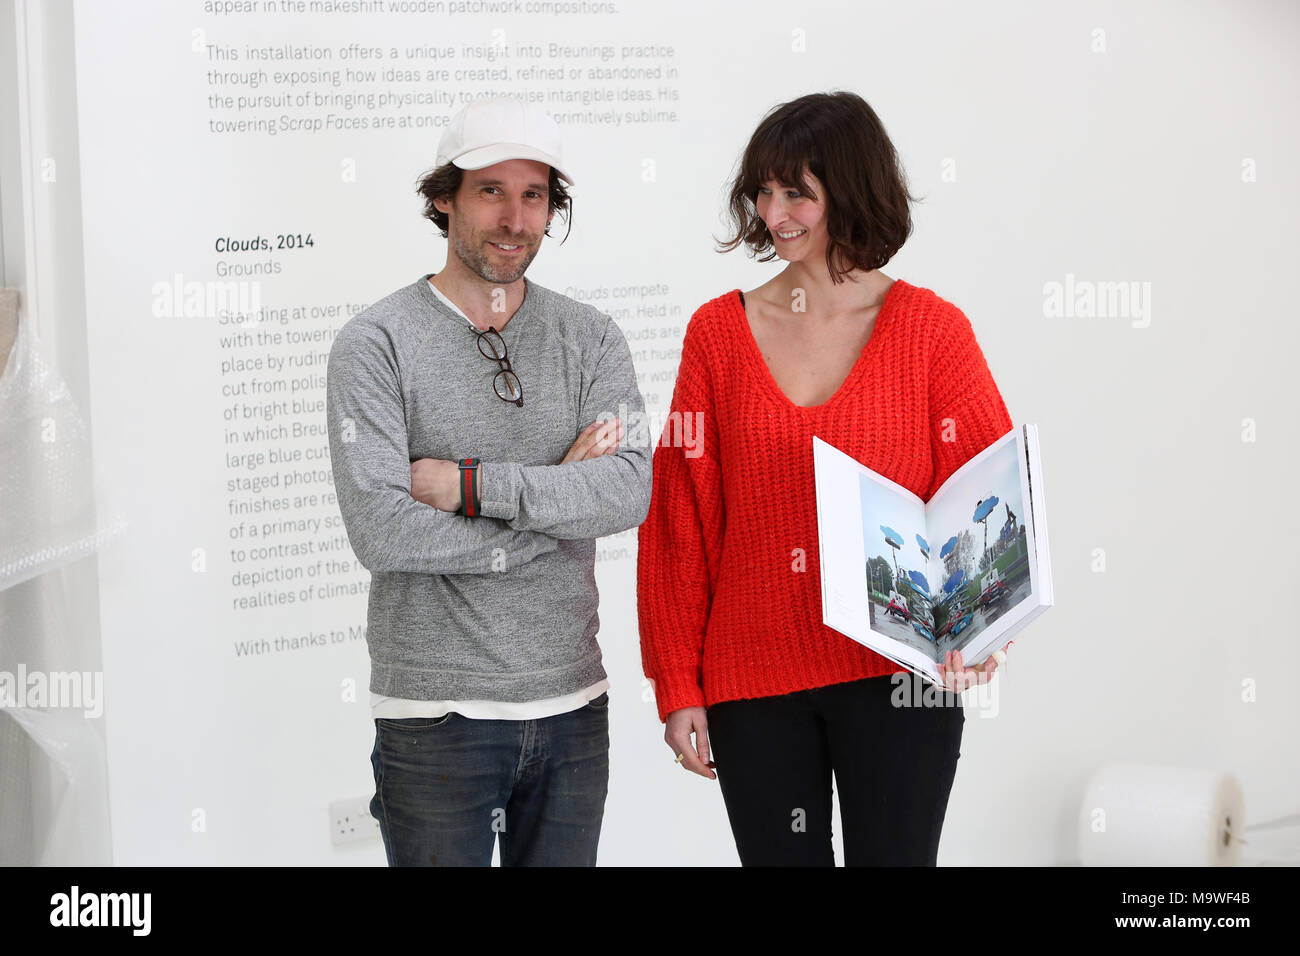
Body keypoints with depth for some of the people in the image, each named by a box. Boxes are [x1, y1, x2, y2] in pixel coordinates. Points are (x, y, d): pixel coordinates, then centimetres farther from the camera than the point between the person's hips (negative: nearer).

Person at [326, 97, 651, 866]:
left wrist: (471, 485, -18)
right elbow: (379, 530, -18)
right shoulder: (377, 344, -6)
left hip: (572, 706, 4)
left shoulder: (591, 339, 6)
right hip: (436, 716, -3)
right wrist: (558, 498, -11)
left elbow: (631, 491, -10)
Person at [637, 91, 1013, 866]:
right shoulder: (719, 331, 6)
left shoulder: (932, 329, 0)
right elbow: (680, 518, 6)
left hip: (894, 682, -2)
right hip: (752, 680, 2)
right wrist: (679, 686, 2)